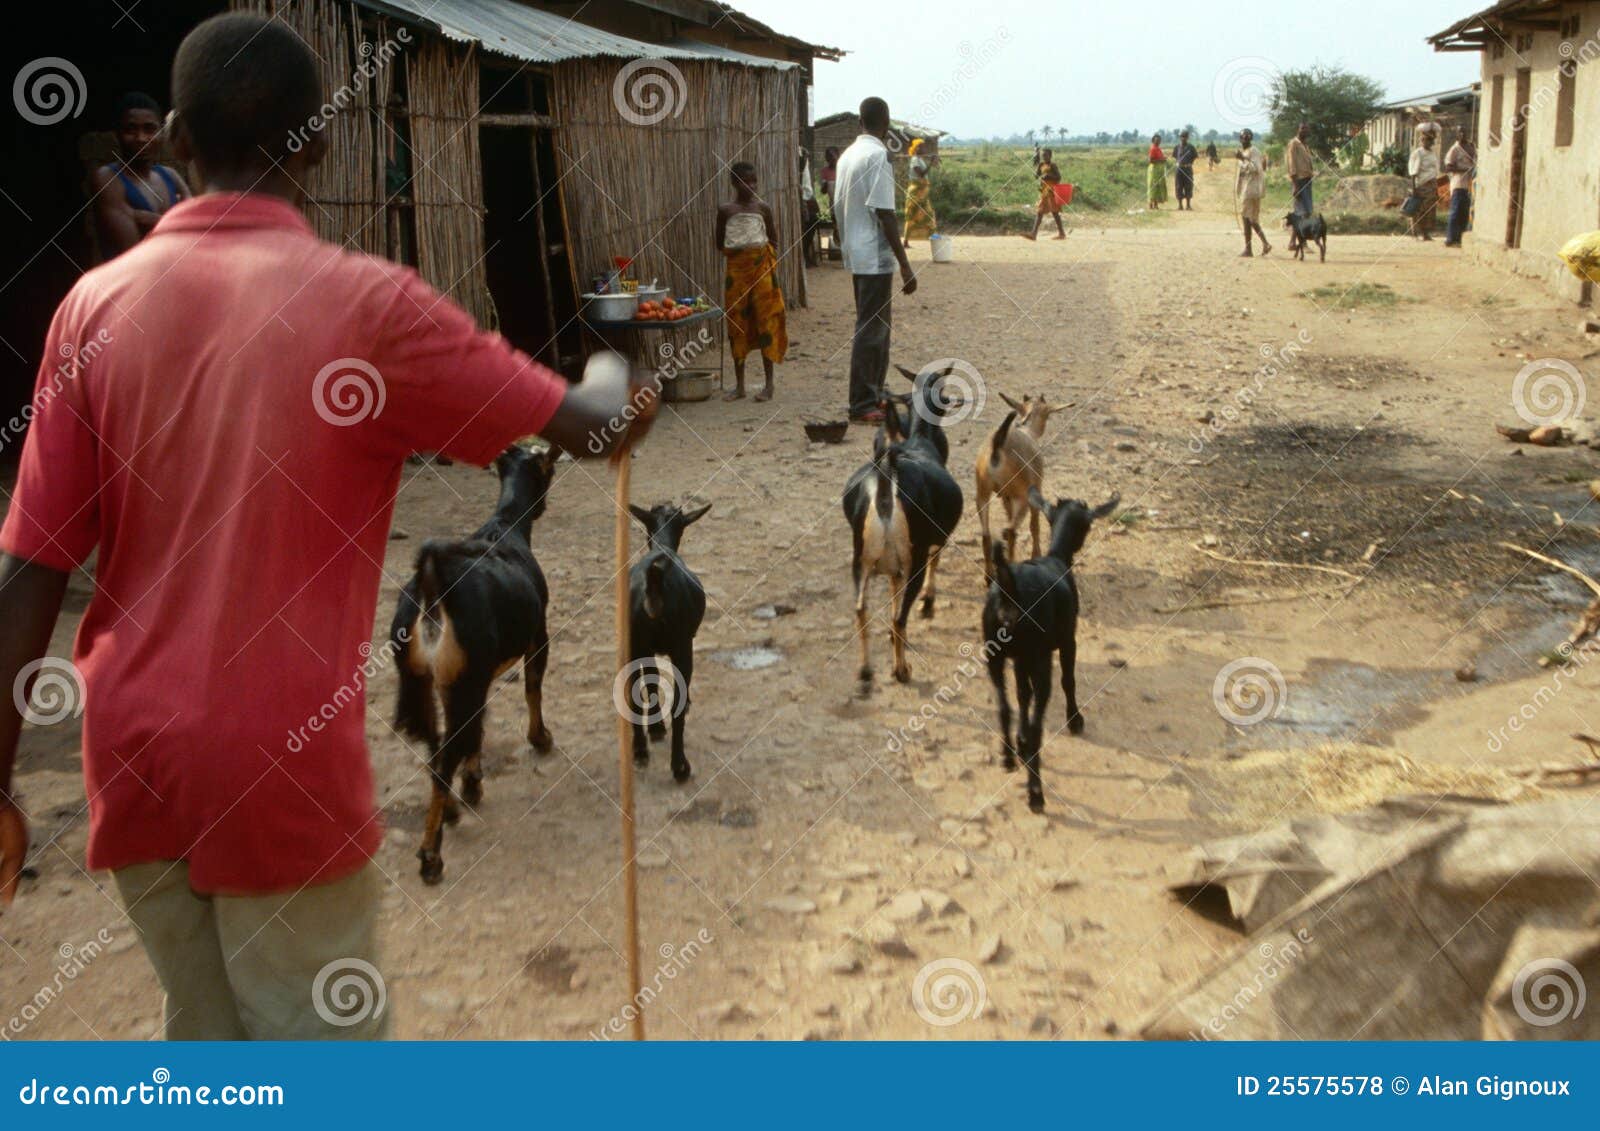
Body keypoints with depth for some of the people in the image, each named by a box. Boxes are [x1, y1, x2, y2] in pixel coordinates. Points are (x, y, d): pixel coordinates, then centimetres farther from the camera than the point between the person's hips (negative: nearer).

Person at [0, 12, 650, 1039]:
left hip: (132, 757, 4)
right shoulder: (365, 302, -11)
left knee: (204, 1030, 21)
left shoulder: (98, 302, -1)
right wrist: (613, 382, 20)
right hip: (282, 763, -4)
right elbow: (591, 426, -3)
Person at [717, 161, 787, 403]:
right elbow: (720, 244, 9)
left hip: (761, 267, -1)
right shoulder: (725, 211, 2)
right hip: (736, 269, 1)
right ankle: (739, 385, 13)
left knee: (766, 323, -1)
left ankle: (769, 384, 6)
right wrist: (734, 250, -7)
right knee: (737, 324, 5)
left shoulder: (762, 207, 1)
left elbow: (773, 242, 6)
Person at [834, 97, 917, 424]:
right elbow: (885, 214, -20)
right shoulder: (878, 155, -15)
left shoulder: (848, 155, 12)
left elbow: (838, 208, 15)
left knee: (876, 327, 17)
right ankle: (862, 405, -2)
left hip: (856, 255, 9)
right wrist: (906, 266, -19)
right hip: (876, 256, -9)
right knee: (871, 331, -5)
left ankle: (874, 395, 25)